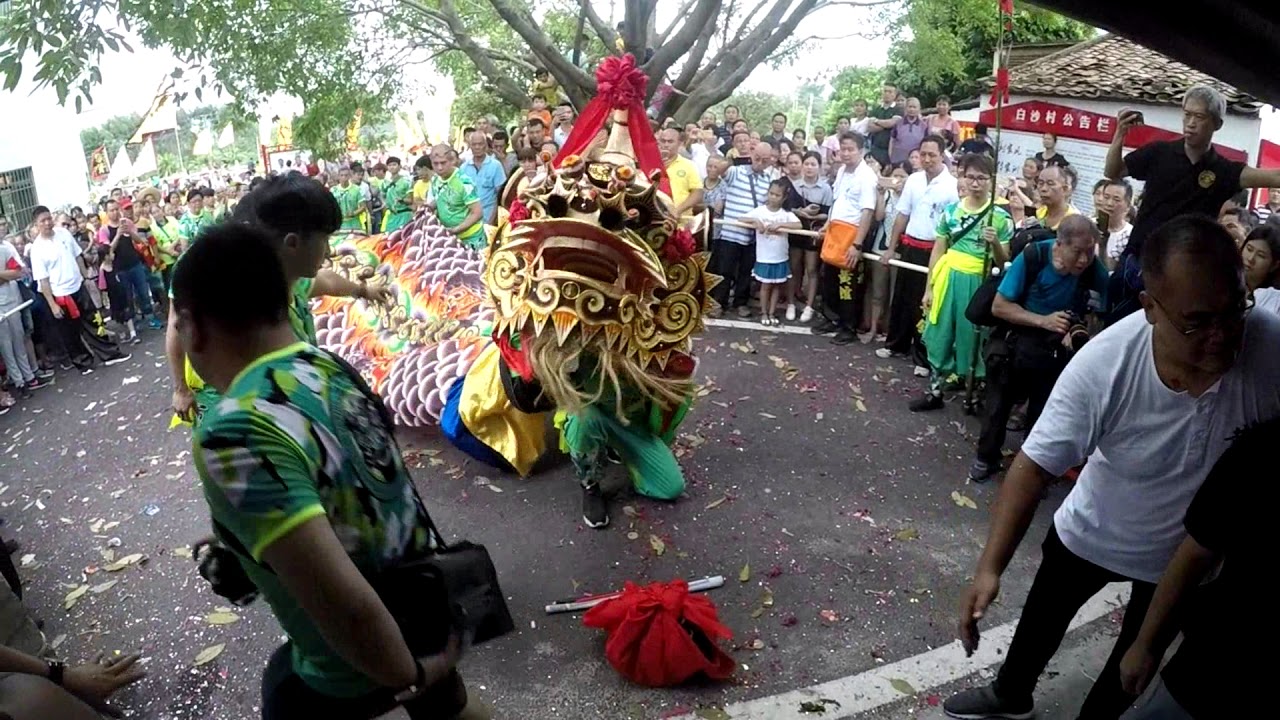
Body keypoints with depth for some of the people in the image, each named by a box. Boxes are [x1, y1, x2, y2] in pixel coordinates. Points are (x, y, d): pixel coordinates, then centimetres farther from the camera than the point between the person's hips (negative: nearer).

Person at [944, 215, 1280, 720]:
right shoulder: (1103, 363, -33)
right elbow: (1035, 466, -30)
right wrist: (990, 568, -36)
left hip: (1192, 552, 0)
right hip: (1092, 531, 1)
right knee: (1042, 617, 25)